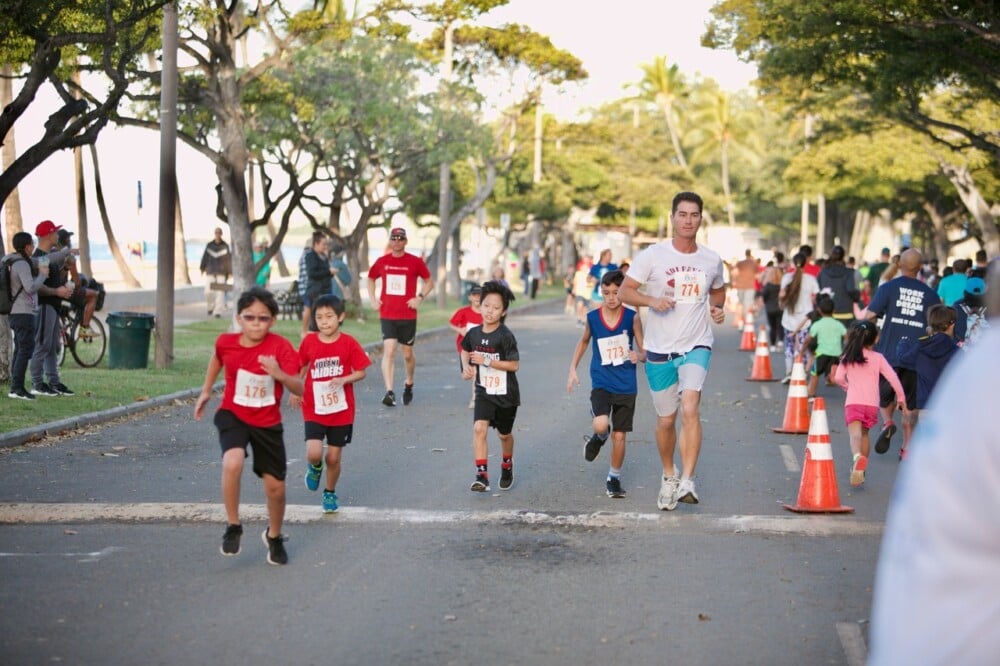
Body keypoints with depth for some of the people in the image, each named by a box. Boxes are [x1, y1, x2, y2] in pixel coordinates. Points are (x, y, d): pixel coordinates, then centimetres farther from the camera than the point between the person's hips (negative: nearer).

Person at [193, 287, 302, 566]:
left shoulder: (280, 347, -18)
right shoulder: (226, 343, -11)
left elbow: (299, 389, -23)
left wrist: (279, 374, -40)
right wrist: (206, 391, 17)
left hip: (267, 423, 0)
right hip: (233, 416, 0)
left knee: (275, 486, 6)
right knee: (233, 463, -30)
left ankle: (274, 536, 36)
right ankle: (233, 526, -10)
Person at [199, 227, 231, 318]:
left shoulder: (225, 246, 1)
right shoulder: (209, 245, 5)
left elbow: (229, 259, 2)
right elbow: (205, 257, 9)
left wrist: (229, 272, -2)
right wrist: (203, 268, 6)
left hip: (221, 272, -1)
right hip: (211, 271, 1)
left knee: (220, 292, -7)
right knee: (208, 291, -5)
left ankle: (218, 311, -3)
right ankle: (211, 306, 21)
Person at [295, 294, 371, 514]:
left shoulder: (348, 343, -7)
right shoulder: (309, 342, -3)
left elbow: (361, 372, -3)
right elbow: (301, 368, 11)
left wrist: (344, 380, -20)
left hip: (341, 411, 0)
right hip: (314, 410, 0)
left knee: (334, 457, 7)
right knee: (314, 453, -16)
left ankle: (330, 493, 32)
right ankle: (315, 468, 21)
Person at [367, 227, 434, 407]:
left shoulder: (415, 262, -1)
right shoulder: (382, 262, 4)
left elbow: (429, 281, 8)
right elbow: (370, 279, 20)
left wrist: (419, 298, -7)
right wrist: (372, 299, 8)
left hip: (408, 316, 0)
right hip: (387, 315, 0)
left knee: (407, 353, 10)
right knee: (389, 350, -13)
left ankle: (409, 384, 36)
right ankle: (389, 392, -20)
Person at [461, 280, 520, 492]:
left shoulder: (505, 336, -18)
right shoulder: (474, 333, -3)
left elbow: (514, 364, -20)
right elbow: (465, 350, 19)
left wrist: (486, 361, -24)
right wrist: (466, 366, -1)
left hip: (505, 394, -3)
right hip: (484, 391, 3)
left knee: (504, 434, 16)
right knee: (479, 428, -18)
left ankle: (507, 466, 45)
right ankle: (482, 476, -19)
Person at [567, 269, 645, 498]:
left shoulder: (632, 318, -7)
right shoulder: (593, 318, -3)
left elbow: (644, 350, -1)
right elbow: (584, 341, 17)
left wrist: (639, 355, -25)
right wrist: (573, 370, 13)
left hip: (626, 386, 0)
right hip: (601, 383, 0)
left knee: (619, 436, 6)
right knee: (601, 425, -25)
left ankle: (614, 478, 27)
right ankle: (599, 437, 12)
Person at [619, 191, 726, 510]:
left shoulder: (712, 260, 5)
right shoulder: (652, 255, -4)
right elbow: (624, 291, -4)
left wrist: (717, 308, 2)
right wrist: (652, 300, -21)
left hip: (696, 346, 0)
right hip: (659, 350, 0)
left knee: (690, 409, -22)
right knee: (666, 420, 9)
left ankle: (687, 481, -22)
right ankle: (669, 476, 34)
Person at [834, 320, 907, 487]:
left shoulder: (848, 357, 6)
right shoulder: (878, 358, 5)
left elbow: (839, 378, 0)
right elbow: (892, 378, 0)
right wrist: (901, 397, 11)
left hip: (853, 403, -2)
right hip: (872, 404, 2)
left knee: (855, 434, -17)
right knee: (864, 434, 22)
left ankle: (857, 457, -48)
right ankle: (860, 470, 24)